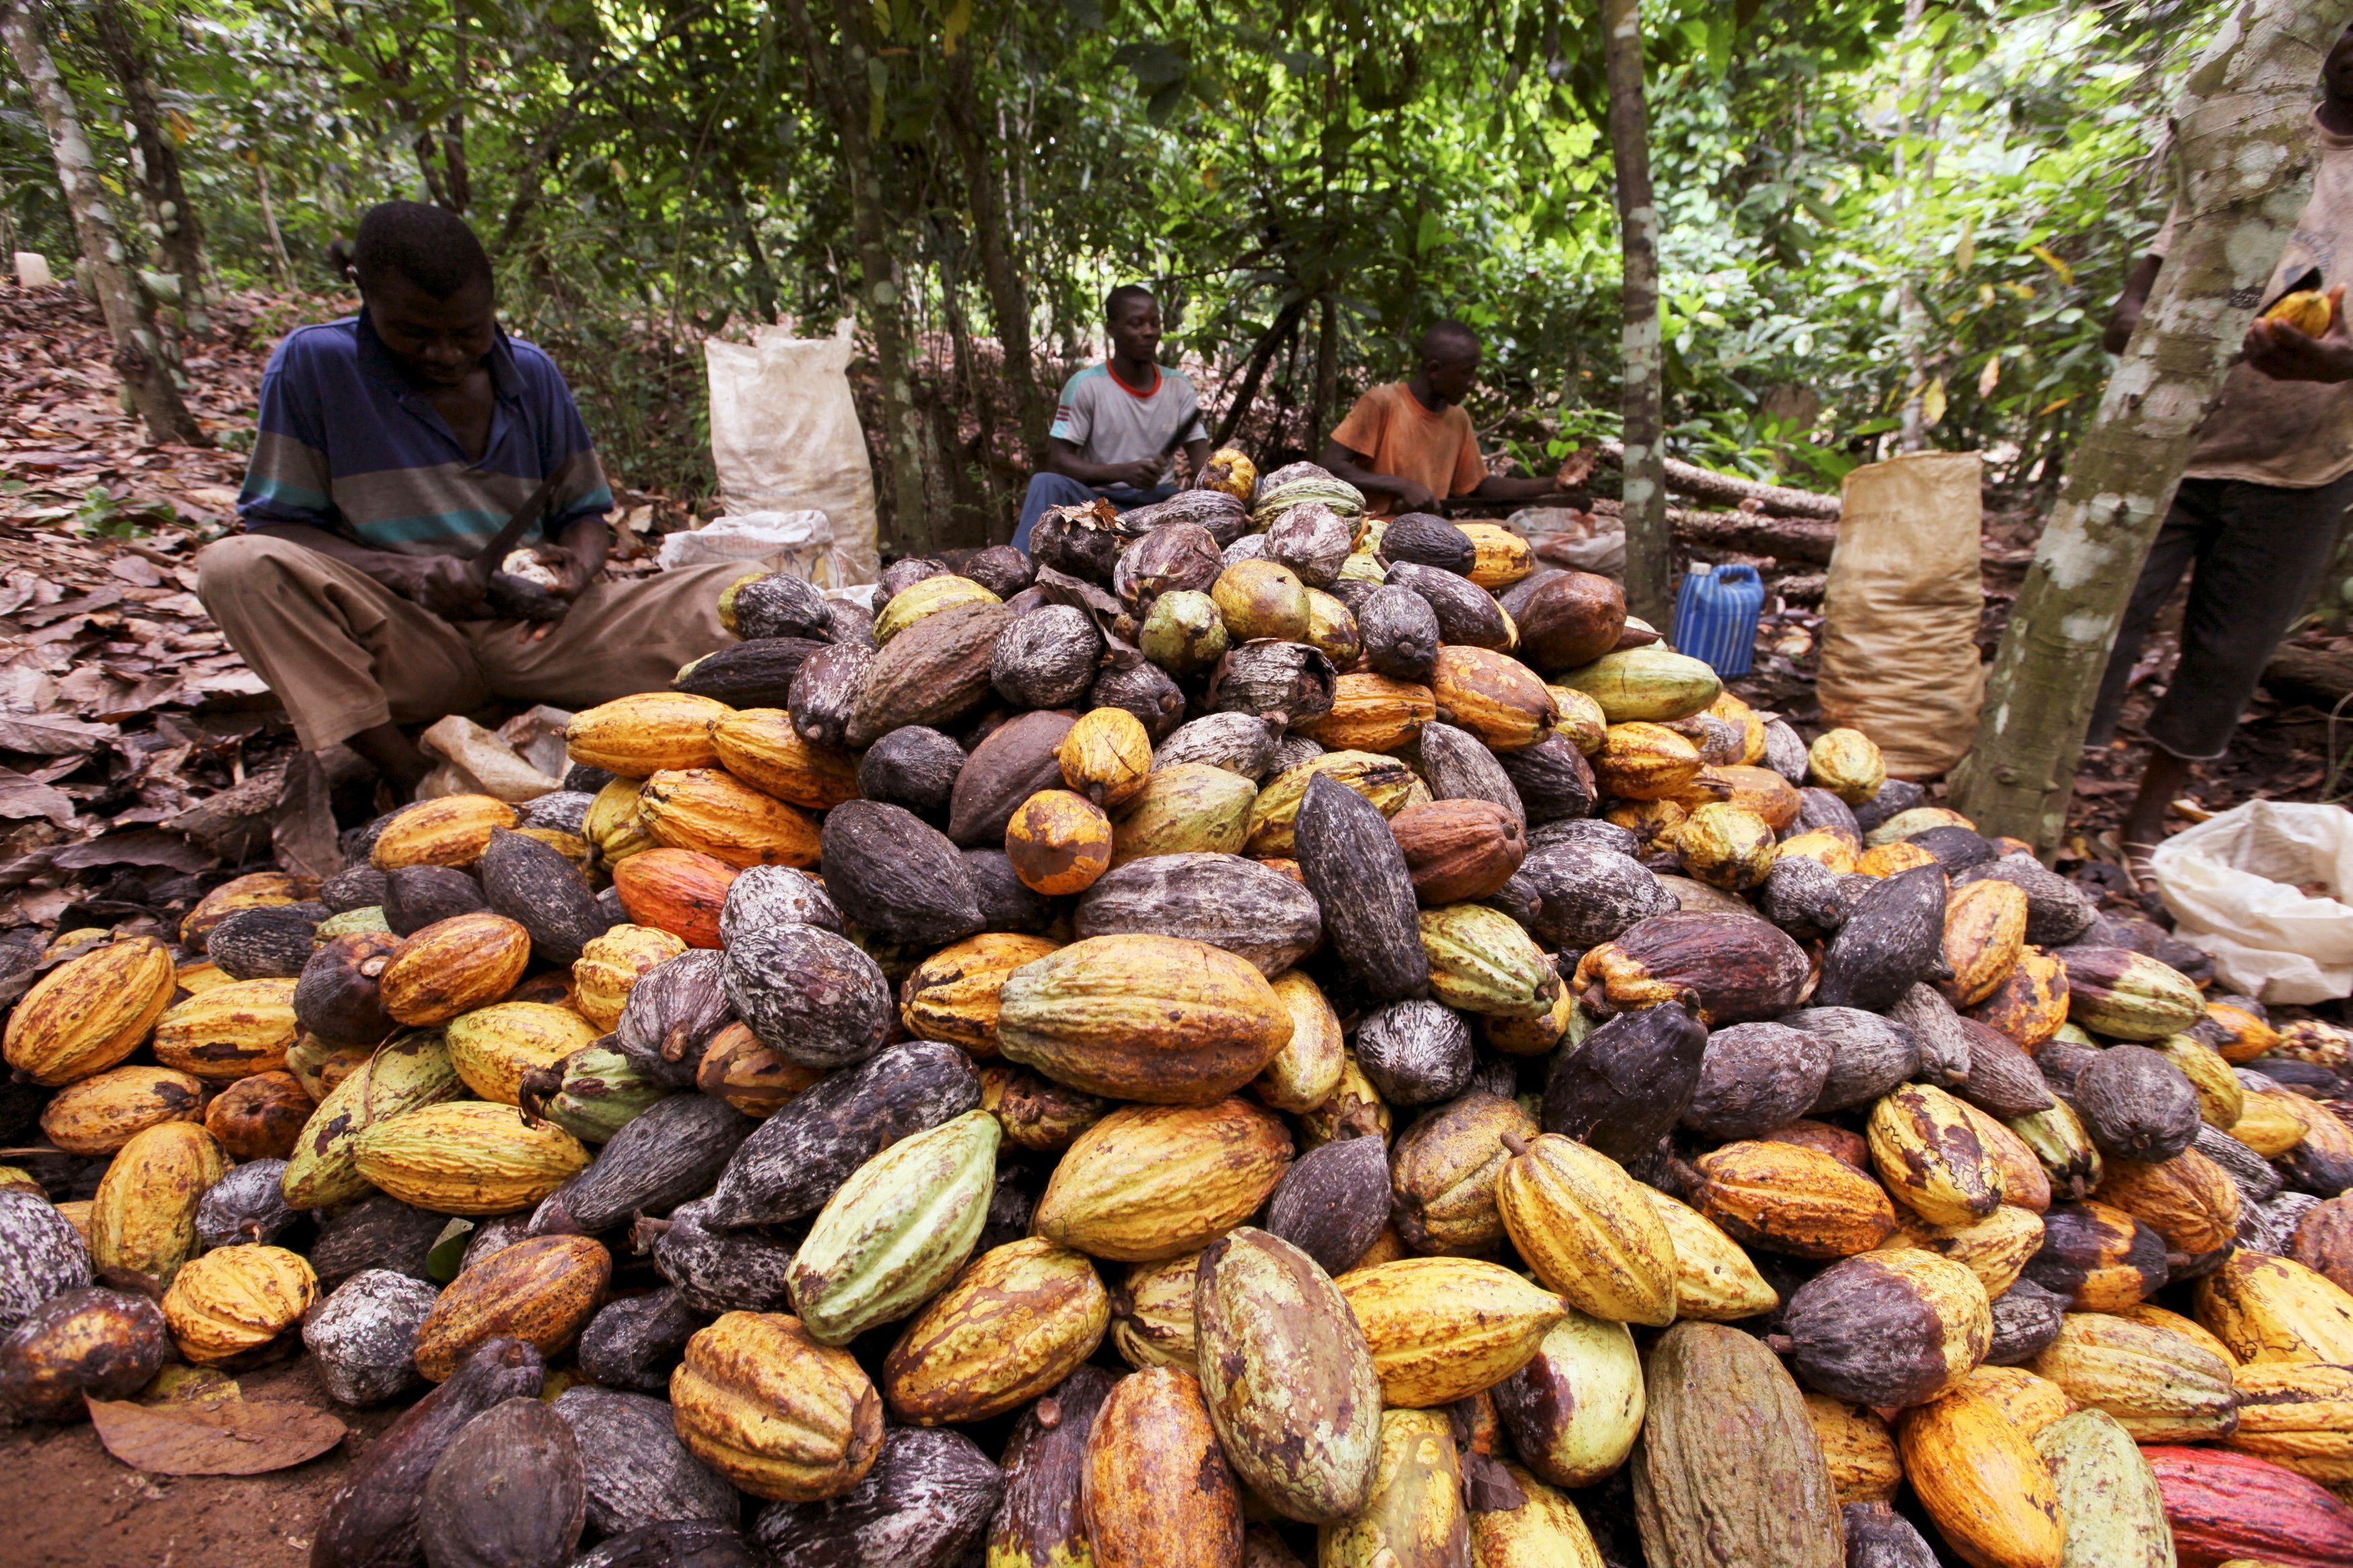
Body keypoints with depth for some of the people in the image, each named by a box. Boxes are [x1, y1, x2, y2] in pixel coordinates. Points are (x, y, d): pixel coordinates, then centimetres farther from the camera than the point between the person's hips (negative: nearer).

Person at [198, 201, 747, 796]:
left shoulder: (532, 374, 9)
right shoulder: (313, 363, 0)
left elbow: (585, 513, 14)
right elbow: (275, 526, -1)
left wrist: (578, 567, -11)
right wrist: (406, 574, -21)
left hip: (536, 635, 2)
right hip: (409, 648, -1)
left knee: (730, 597, -19)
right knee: (236, 567, -30)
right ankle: (415, 780, -32)